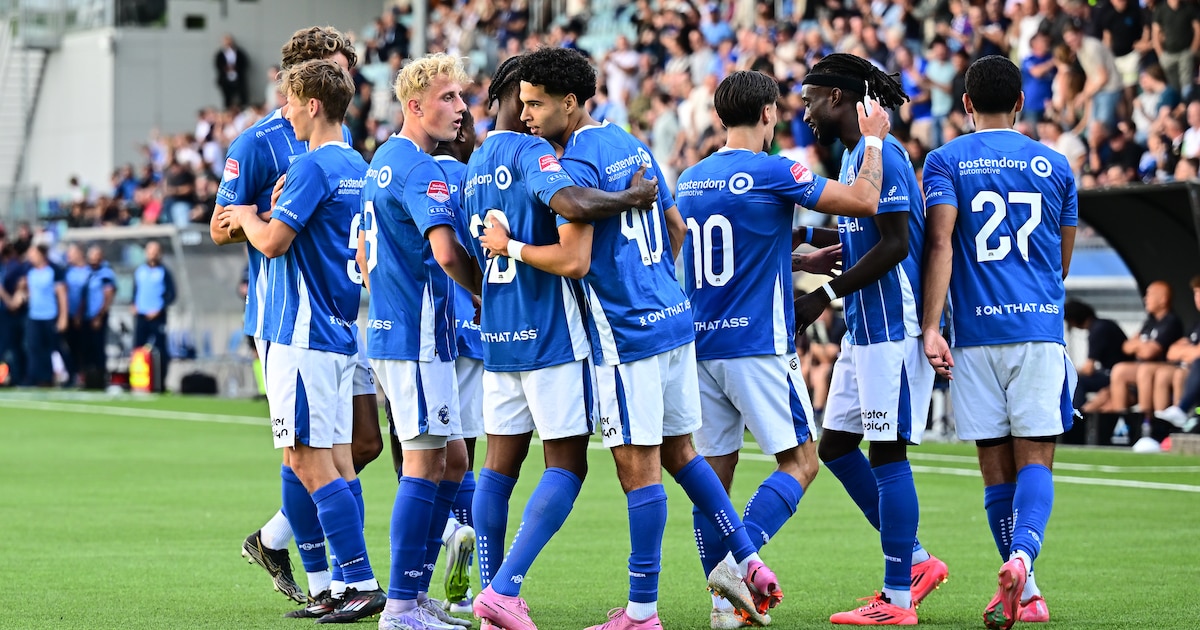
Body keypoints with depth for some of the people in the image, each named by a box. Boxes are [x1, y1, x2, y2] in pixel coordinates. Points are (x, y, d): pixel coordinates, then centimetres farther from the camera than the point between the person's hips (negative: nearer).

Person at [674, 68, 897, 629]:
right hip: (758, 346, -6)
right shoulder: (772, 173, -10)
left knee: (714, 472, 8)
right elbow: (864, 202, -9)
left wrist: (799, 257, 29)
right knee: (799, 462, 1)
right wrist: (872, 140, 5)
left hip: (700, 345, 6)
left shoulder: (690, 179, 11)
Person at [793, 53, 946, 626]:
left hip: (890, 326, -10)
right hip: (863, 327, 10)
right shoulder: (855, 155, 16)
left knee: (887, 451, -6)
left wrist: (826, 296, -17)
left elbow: (894, 244, -21)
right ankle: (915, 561, 20)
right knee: (835, 445, 12)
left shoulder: (878, 153, -15)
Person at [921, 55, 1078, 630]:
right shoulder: (1054, 164, 11)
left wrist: (930, 327, -13)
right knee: (1035, 458, -3)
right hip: (1040, 324, 1)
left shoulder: (945, 161, 4)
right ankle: (1021, 556, -29)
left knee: (996, 466, 6)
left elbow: (940, 243, -10)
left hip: (976, 328, -1)